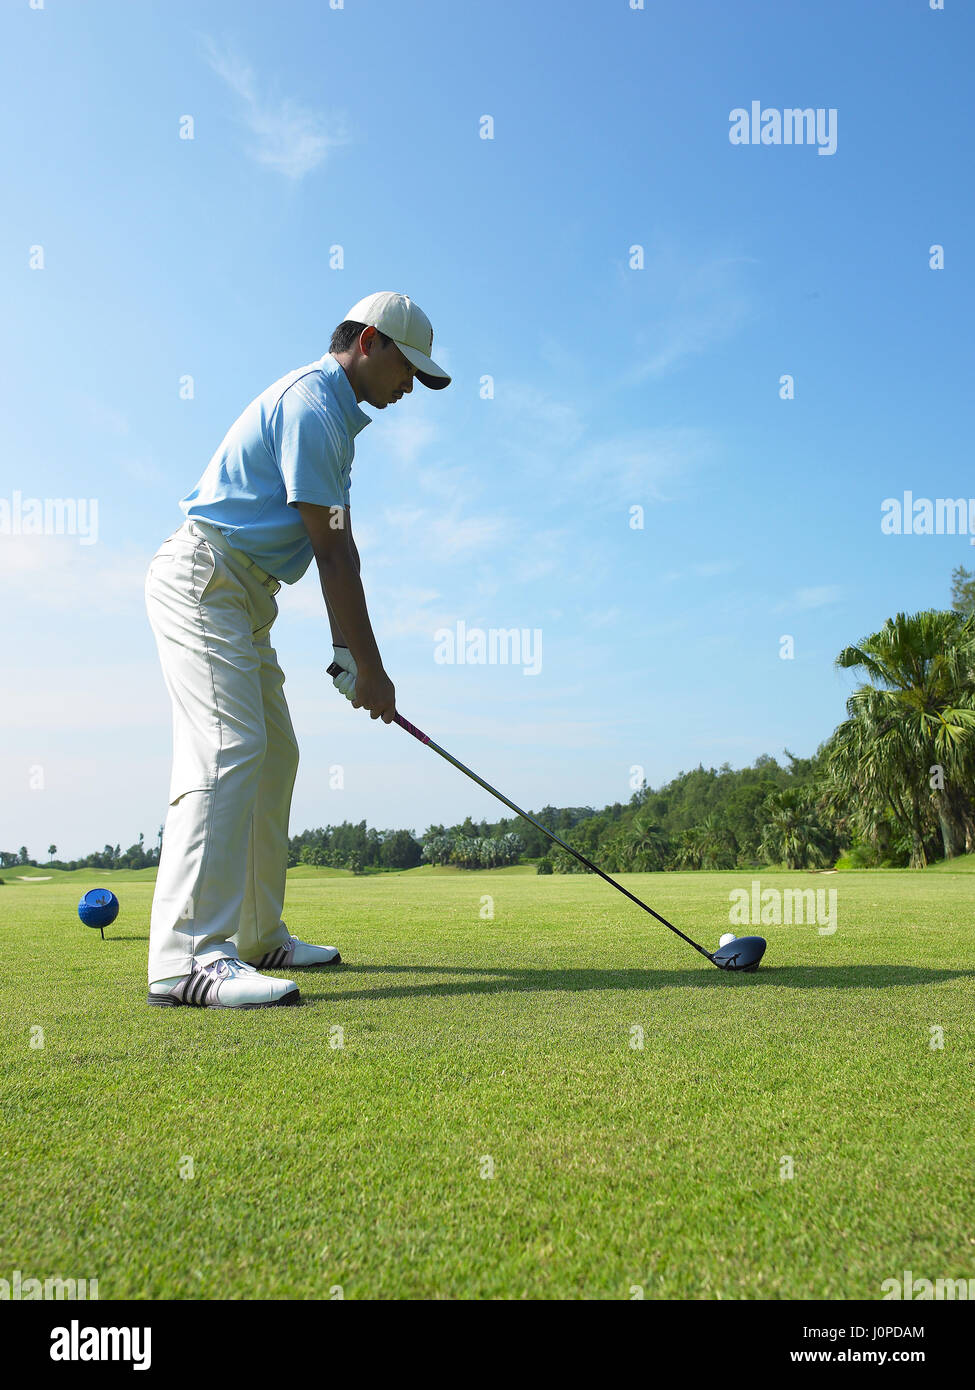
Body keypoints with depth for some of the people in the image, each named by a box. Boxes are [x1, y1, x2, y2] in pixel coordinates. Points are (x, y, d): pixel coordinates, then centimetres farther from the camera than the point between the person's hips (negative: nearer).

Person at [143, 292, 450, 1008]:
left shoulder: (335, 416, 21)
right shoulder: (311, 404, -13)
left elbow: (339, 546, 16)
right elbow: (332, 551, -17)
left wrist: (350, 650, 8)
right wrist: (369, 666, -14)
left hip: (240, 597, 11)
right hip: (203, 579, -11)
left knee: (273, 754, 9)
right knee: (228, 750, -21)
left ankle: (260, 935, 16)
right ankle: (189, 955, -25)